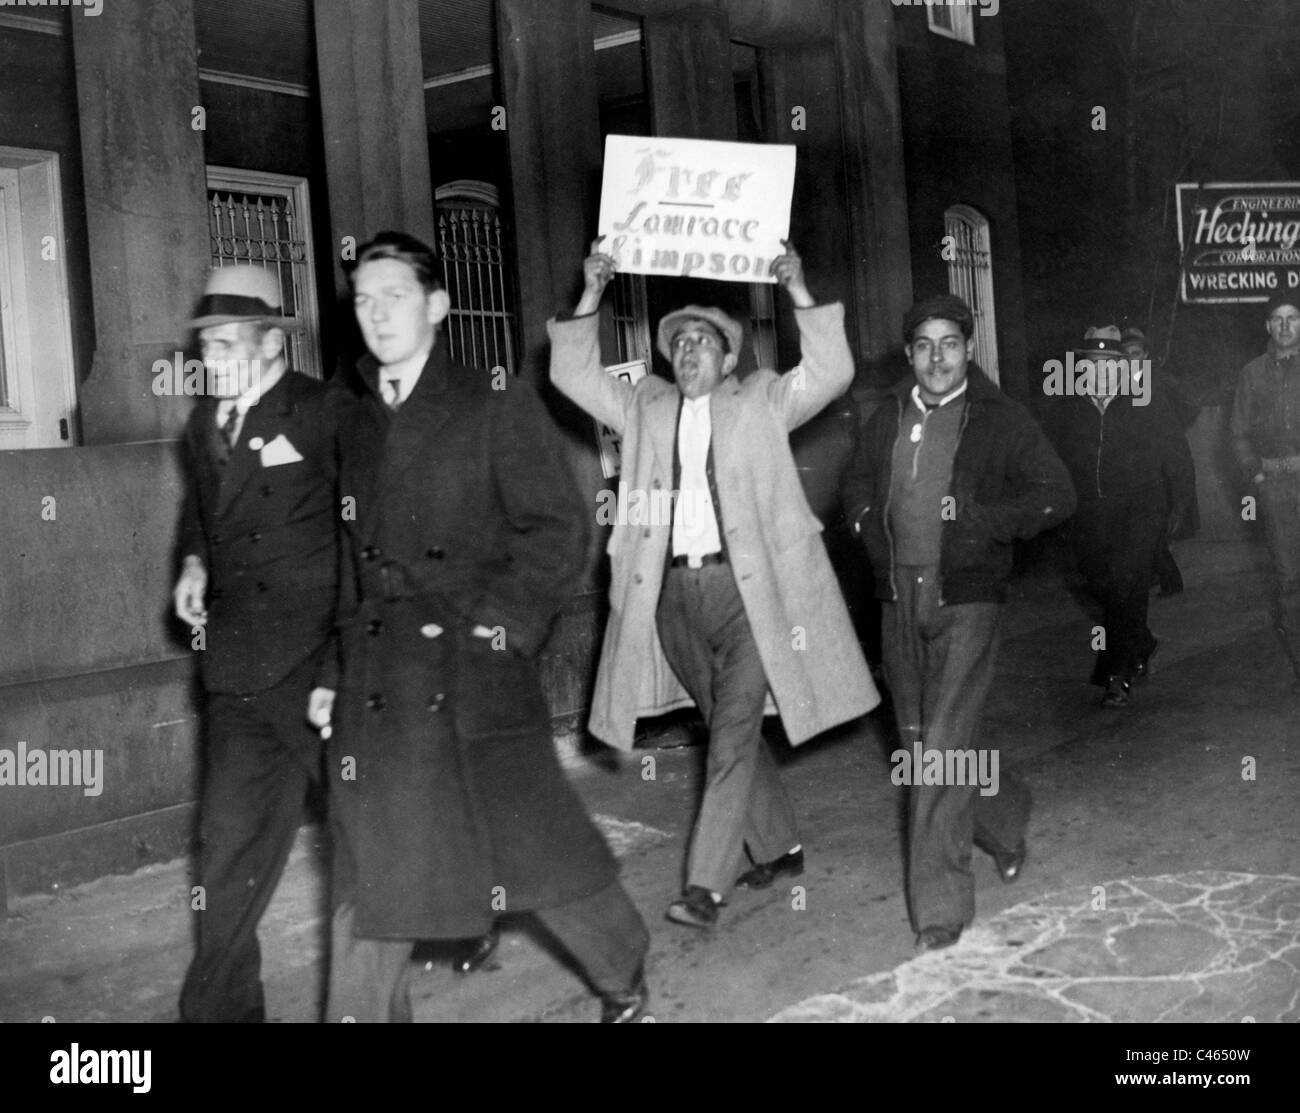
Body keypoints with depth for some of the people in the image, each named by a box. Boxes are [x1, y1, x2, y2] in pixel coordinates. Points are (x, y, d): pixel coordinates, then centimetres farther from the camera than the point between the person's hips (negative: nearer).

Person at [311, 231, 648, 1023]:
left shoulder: (499, 403, -1)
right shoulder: (358, 427, 14)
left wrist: (498, 626, -13)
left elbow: (559, 529, -6)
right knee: (367, 874, 5)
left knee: (540, 852, 4)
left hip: (478, 680, -4)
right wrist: (333, 671, 10)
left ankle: (625, 979, 30)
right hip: (378, 685, 4)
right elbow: (353, 559, 16)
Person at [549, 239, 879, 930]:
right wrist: (590, 296, 1)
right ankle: (778, 848, 30)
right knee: (728, 731, 14)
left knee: (732, 737, -9)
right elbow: (574, 376, 11)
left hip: (747, 590, -4)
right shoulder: (646, 409, 16)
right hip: (674, 593, 4)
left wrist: (798, 292, -9)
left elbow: (831, 372, -3)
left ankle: (705, 885, -8)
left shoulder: (761, 402, 8)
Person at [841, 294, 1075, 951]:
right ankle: (1004, 820, 41)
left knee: (942, 748, -9)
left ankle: (940, 904, 1)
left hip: (964, 601, -5)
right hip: (898, 598, 5)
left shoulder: (1000, 420, -3)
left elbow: (1058, 496, -5)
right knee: (916, 743, 14)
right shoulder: (888, 419, 9)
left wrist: (979, 517, -15)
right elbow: (857, 483, 24)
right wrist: (870, 527, 5)